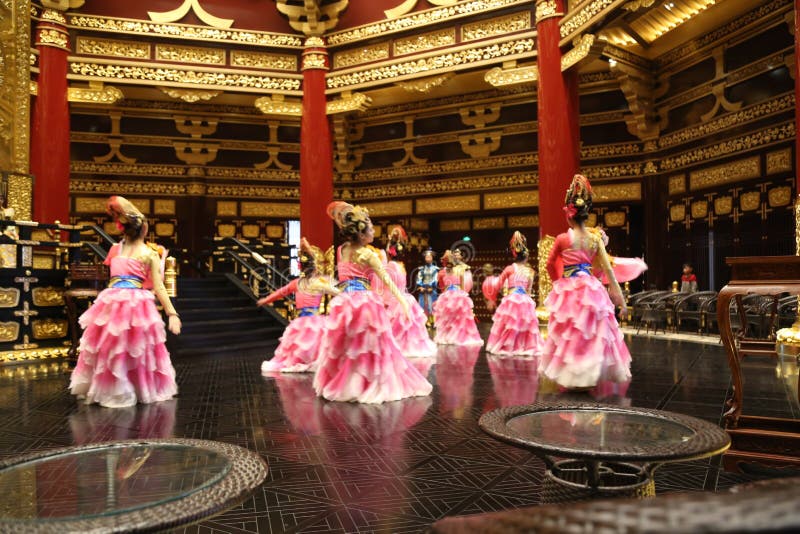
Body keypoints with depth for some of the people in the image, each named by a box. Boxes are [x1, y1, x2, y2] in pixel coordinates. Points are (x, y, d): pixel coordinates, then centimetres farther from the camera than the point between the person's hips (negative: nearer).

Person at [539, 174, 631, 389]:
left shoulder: (562, 238, -7)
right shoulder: (596, 239, 2)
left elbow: (550, 266, 6)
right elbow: (608, 269, -1)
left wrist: (559, 282, 25)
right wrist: (620, 298, 3)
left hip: (568, 291, -3)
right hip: (591, 290, 4)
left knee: (569, 335, 7)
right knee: (593, 334, 14)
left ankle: (573, 375, 10)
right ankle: (591, 375, 20)